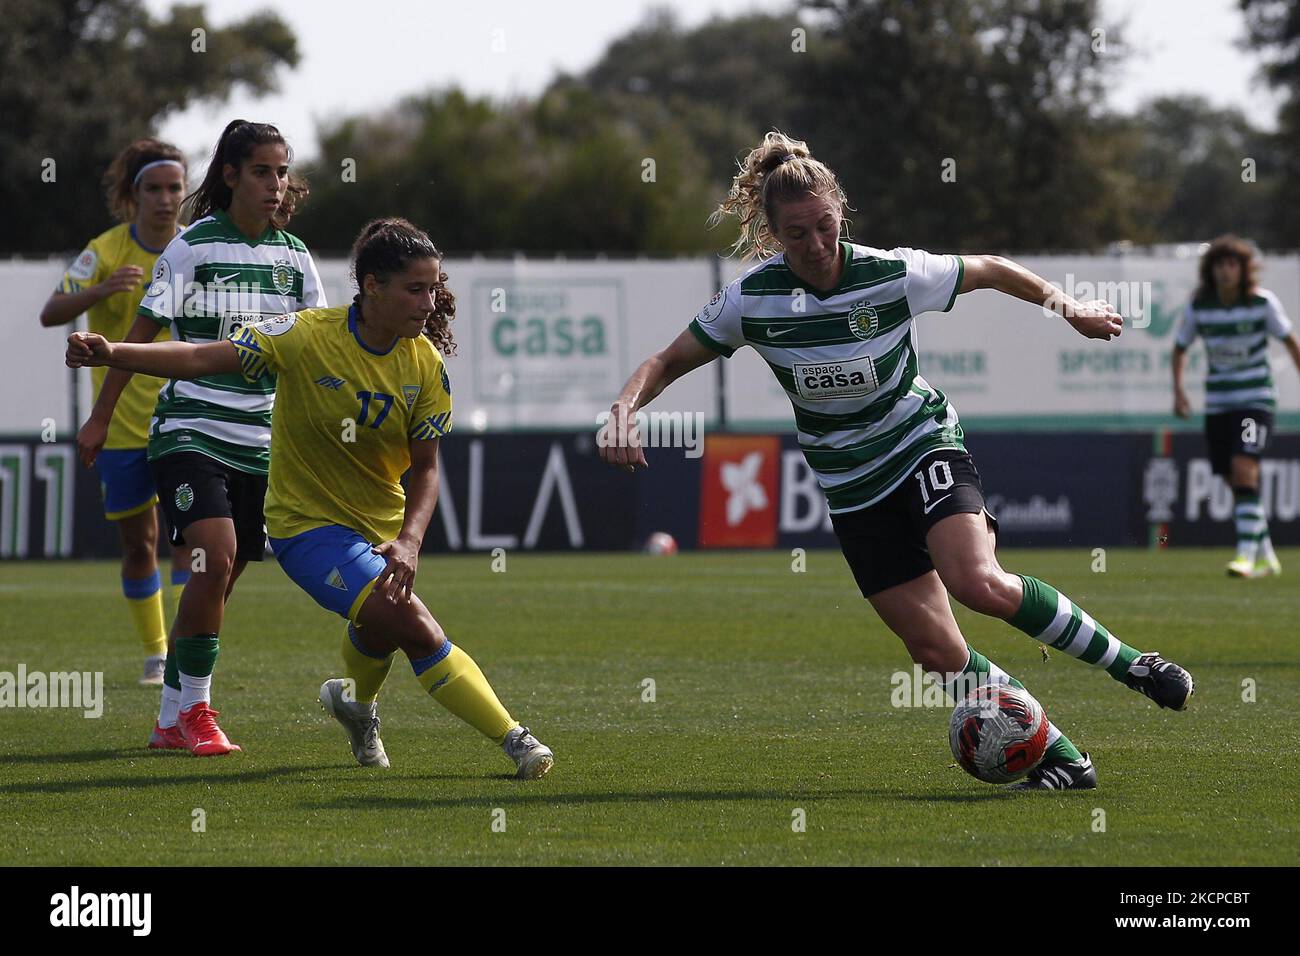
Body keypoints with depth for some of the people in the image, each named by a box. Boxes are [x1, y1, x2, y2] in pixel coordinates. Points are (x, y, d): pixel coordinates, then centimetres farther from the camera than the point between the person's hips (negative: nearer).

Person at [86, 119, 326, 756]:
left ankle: (173, 721, 16)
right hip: (189, 432, -5)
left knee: (219, 580, 6)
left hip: (260, 441, 5)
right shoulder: (193, 247, -6)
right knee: (215, 555, -22)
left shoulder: (293, 256, 8)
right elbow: (142, 336, -2)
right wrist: (99, 418, -1)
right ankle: (192, 709, -11)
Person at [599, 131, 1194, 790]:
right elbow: (666, 363, -3)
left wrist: (1066, 306, 5)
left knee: (978, 583, -31)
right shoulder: (752, 300, -12)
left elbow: (989, 270, 2)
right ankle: (1060, 758, 5)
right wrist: (624, 410, -22)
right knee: (936, 652, -6)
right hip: (852, 486, 3)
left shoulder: (893, 275, -16)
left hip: (924, 445, -3)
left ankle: (1128, 664, -15)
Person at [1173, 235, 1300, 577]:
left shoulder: (1263, 302, -9)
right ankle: (1266, 556, 20)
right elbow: (1180, 348, 12)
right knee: (1236, 482, 5)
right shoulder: (1198, 306, -3)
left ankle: (1247, 553, -22)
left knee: (1243, 469, -22)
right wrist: (1178, 390, 1)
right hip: (1217, 404, 3)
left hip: (1256, 398, -3)